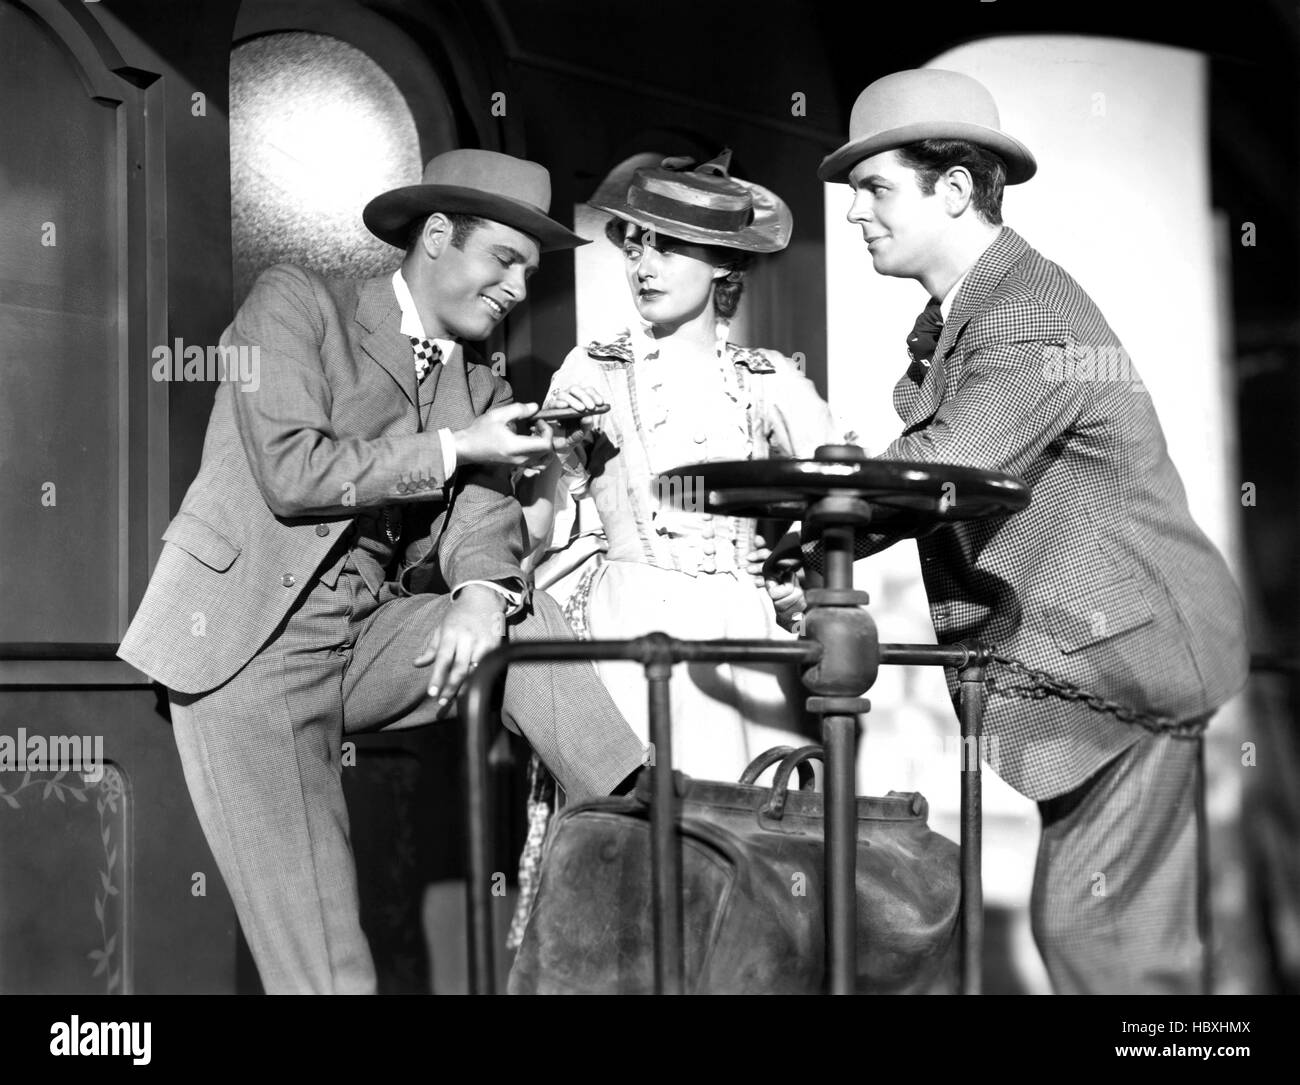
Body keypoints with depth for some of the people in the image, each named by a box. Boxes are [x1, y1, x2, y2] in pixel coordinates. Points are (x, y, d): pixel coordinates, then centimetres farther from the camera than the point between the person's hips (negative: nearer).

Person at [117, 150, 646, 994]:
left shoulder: (478, 388, 13)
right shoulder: (298, 304, -3)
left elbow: (484, 521, -1)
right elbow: (291, 471, -15)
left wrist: (483, 593, -23)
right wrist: (449, 451, -12)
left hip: (371, 641, 6)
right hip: (251, 647, -5)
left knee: (522, 610, -18)